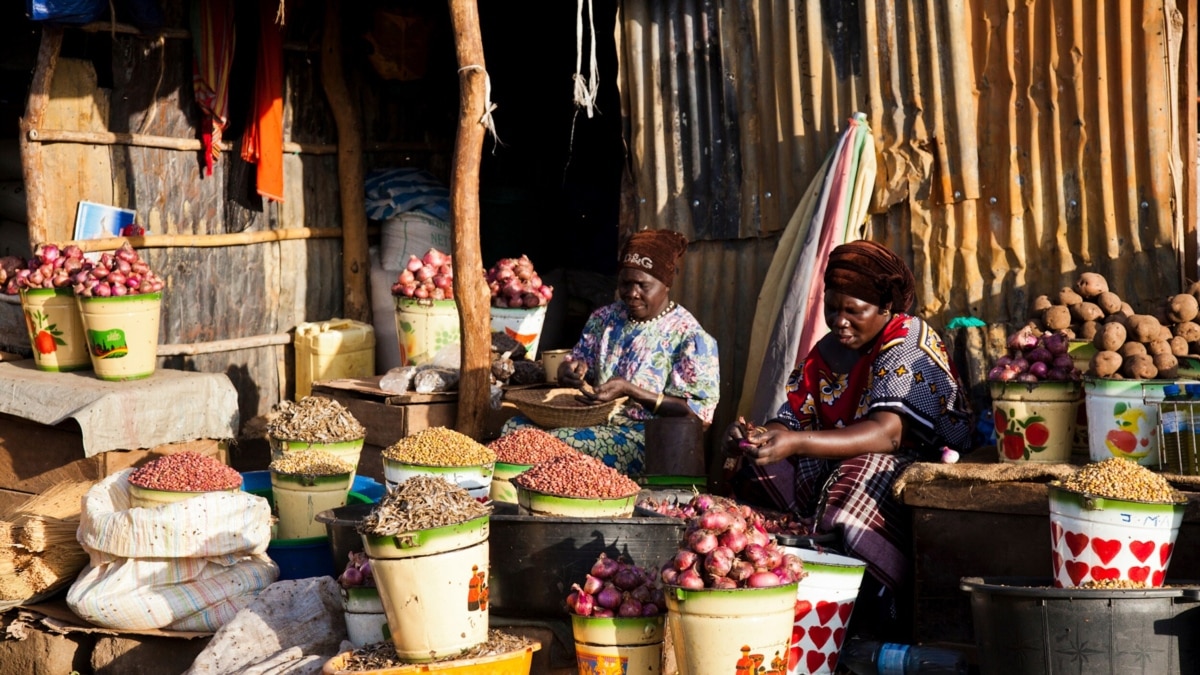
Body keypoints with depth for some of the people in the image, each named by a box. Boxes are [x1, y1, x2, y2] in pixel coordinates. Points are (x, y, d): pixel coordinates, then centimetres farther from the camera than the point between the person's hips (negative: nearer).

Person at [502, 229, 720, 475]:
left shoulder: (689, 336, -7)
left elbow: (699, 411, -12)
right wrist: (572, 368, -4)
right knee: (514, 427, -17)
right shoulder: (604, 318, 13)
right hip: (593, 419, 7)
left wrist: (628, 390, -20)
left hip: (644, 436, -7)